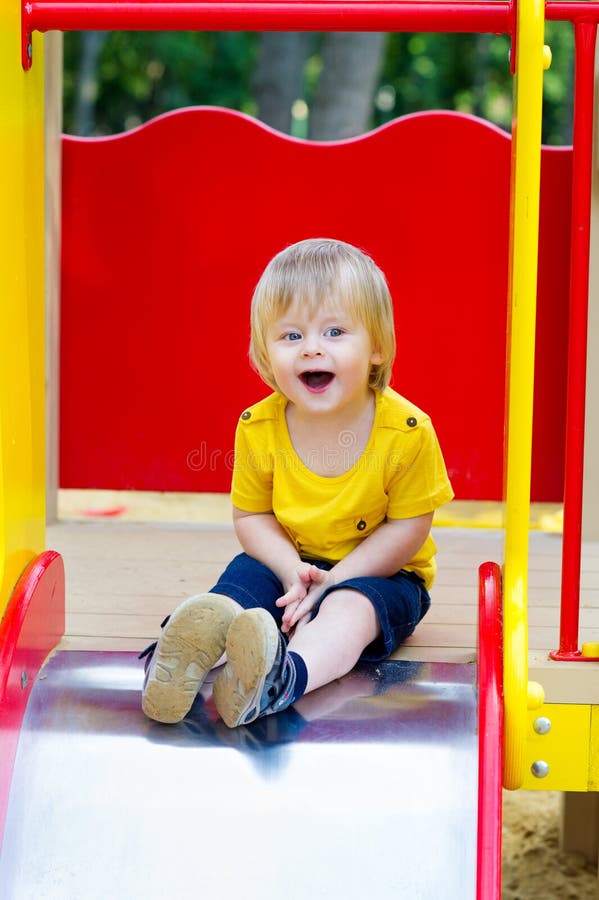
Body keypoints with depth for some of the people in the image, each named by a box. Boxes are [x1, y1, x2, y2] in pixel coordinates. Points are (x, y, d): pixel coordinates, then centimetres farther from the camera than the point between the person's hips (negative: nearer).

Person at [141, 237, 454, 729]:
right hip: (289, 564, 3)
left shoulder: (407, 431, -20)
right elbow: (251, 515, -1)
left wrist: (332, 581, -22)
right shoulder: (258, 428, -11)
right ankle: (182, 655, -53)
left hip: (377, 572, -3)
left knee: (349, 609, -34)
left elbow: (408, 527, -15)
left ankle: (285, 678, -63)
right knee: (242, 577, -25)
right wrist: (293, 571, -21)